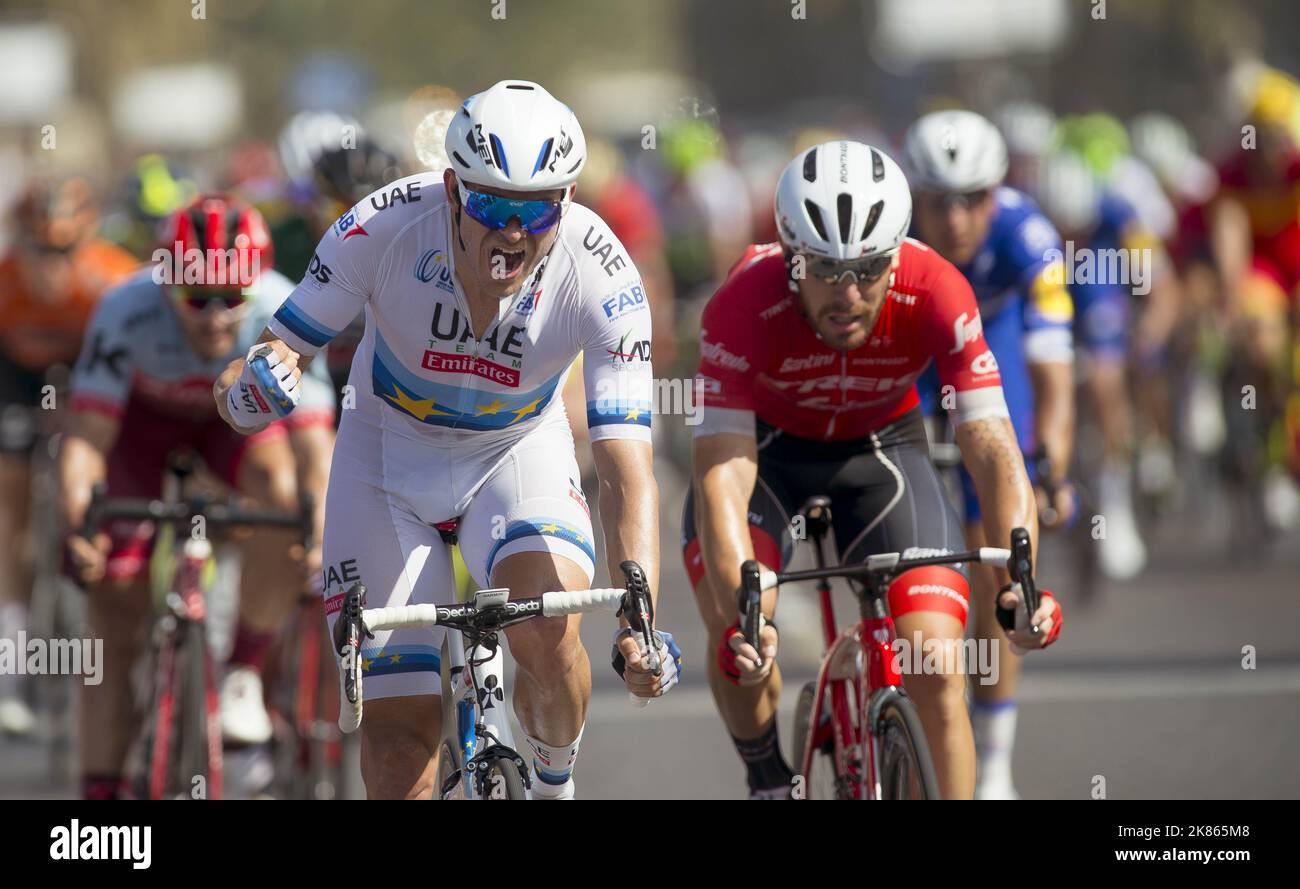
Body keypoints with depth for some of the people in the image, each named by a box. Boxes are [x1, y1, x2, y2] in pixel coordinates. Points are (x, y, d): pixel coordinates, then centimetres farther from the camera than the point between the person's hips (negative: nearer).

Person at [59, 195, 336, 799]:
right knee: (114, 611, -8)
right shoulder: (127, 314, -37)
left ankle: (243, 674, -16)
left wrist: (322, 539, -55)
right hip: (145, 416, 0)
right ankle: (100, 787, 1)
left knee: (280, 488, -33)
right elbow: (86, 438, -37)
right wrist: (75, 522, -55)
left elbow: (314, 450, -39)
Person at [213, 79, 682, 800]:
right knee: (399, 726, -8)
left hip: (518, 450, 0)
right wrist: (251, 387, -47)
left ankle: (555, 783, 3)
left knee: (546, 631, -28)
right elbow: (283, 347, -21)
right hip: (389, 451, 0)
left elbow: (625, 465, -31)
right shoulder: (384, 227, -29)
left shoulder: (599, 276, -29)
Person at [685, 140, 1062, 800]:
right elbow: (722, 478, -39)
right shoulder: (744, 307, -35)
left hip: (879, 447, 1)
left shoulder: (936, 295, -31)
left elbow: (992, 450, -32)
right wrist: (738, 619, -54)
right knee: (737, 644, -24)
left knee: (935, 667, -16)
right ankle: (767, 781, 5)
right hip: (765, 445, -1)